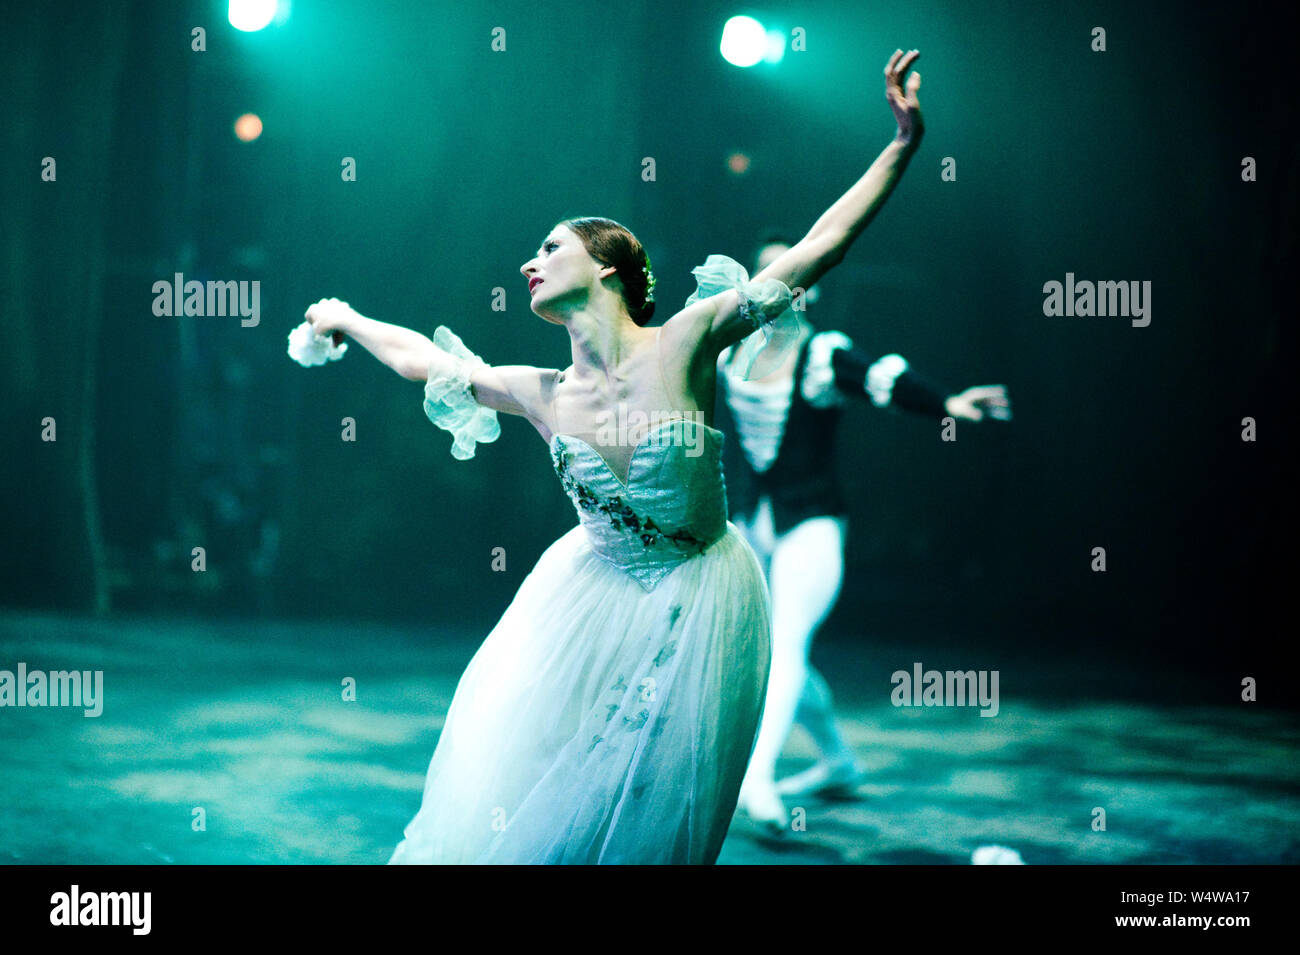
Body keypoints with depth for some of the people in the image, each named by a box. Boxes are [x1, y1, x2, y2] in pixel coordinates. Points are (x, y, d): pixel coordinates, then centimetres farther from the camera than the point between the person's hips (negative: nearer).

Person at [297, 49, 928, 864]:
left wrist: (904, 145, -21)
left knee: (644, 811, 4)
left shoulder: (681, 344, -17)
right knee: (513, 794, 4)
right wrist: (346, 319, 28)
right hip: (596, 595, 3)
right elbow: (427, 361, 13)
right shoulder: (543, 395, -6)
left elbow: (821, 246, -17)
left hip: (697, 606, -3)